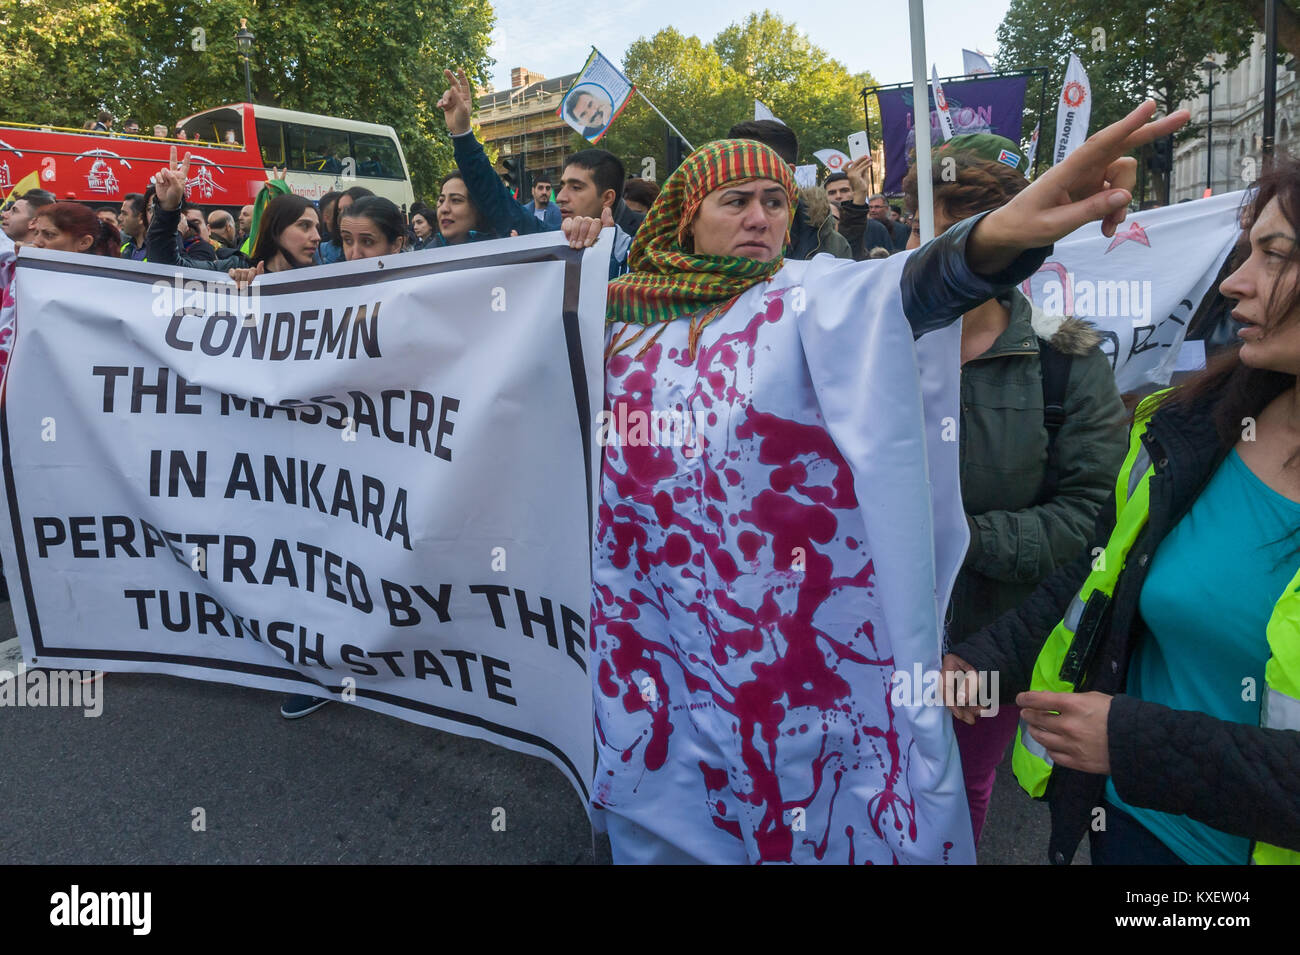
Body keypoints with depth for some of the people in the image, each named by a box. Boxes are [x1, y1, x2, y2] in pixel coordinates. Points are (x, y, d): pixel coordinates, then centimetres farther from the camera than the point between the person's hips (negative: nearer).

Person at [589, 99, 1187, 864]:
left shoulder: (811, 299, -4)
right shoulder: (627, 325, 6)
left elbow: (898, 289, -27)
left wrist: (995, 235, -47)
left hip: (809, 635, -2)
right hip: (658, 624, 3)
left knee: (833, 810, 9)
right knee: (664, 821, 17)